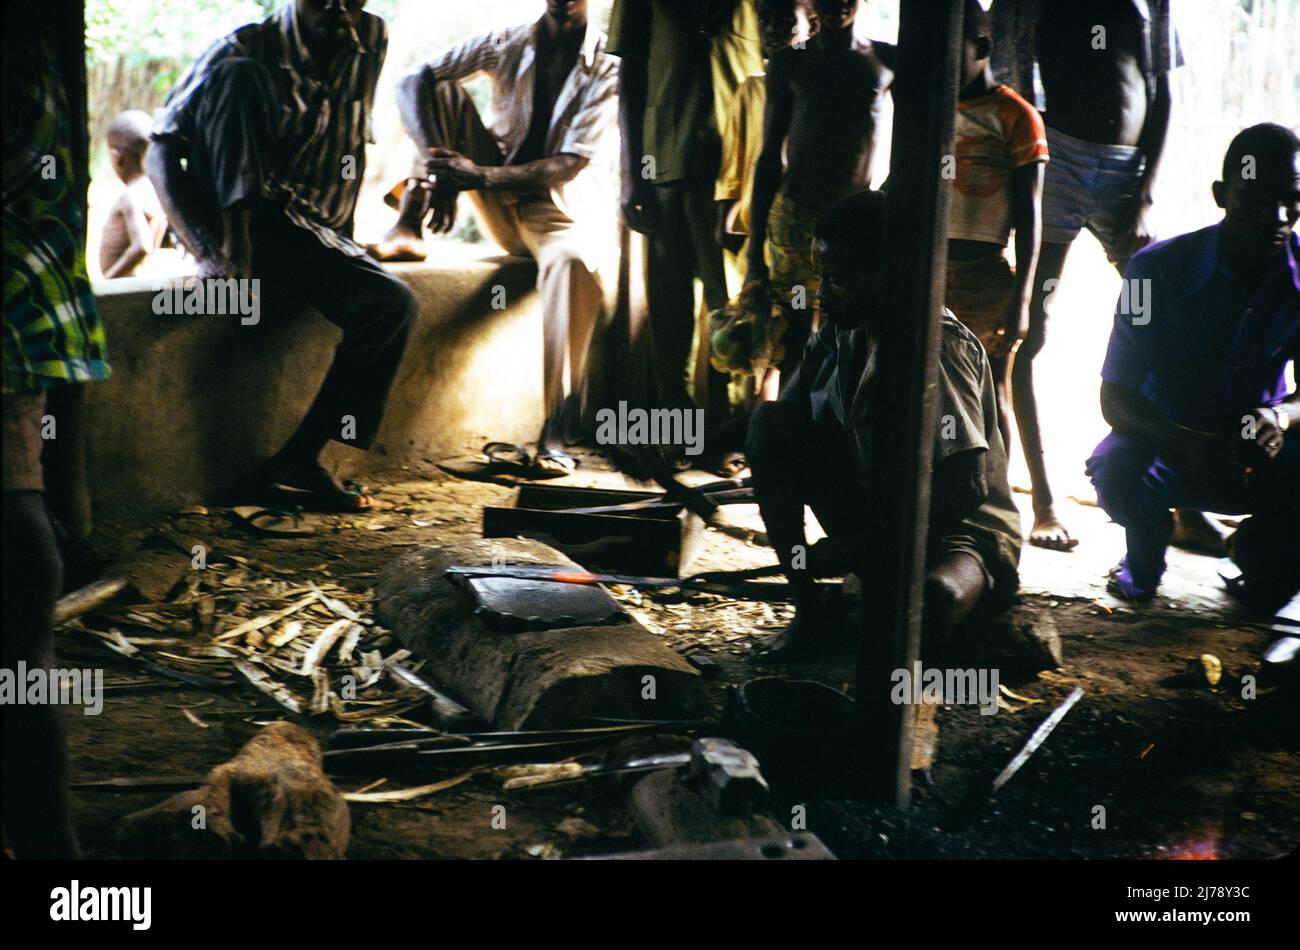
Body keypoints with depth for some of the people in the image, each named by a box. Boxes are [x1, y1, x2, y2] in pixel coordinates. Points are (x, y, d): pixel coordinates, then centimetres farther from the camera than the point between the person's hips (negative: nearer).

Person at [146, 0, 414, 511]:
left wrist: (343, 239, 10)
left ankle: (301, 457, -20)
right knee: (237, 73, -24)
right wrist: (206, 249, -27)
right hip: (233, 219, -4)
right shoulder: (245, 48, -10)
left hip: (311, 236, 4)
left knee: (392, 303, -26)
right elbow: (160, 150, -13)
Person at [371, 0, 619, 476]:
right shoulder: (507, 45, -1)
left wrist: (482, 177, -35)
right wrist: (437, 162, -27)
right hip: (501, 204, 4)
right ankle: (408, 227, -21)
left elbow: (570, 165, -20)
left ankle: (554, 432, -43)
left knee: (572, 258, -41)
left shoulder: (609, 66, -11)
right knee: (442, 91, -10)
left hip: (564, 208, -4)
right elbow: (416, 81, -9)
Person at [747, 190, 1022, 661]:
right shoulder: (842, 329, 0)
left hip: (961, 531, -7)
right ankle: (809, 607, -7)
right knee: (770, 423, -12)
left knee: (932, 598, -43)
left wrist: (859, 547, -22)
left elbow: (967, 487, -26)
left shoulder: (936, 345, -23)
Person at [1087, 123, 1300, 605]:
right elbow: (1116, 398, -17)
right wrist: (1188, 444, -37)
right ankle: (1145, 557, 1)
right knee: (1118, 470, -36)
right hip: (1168, 441, -1)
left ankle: (1259, 550, 9)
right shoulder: (1158, 269, -16)